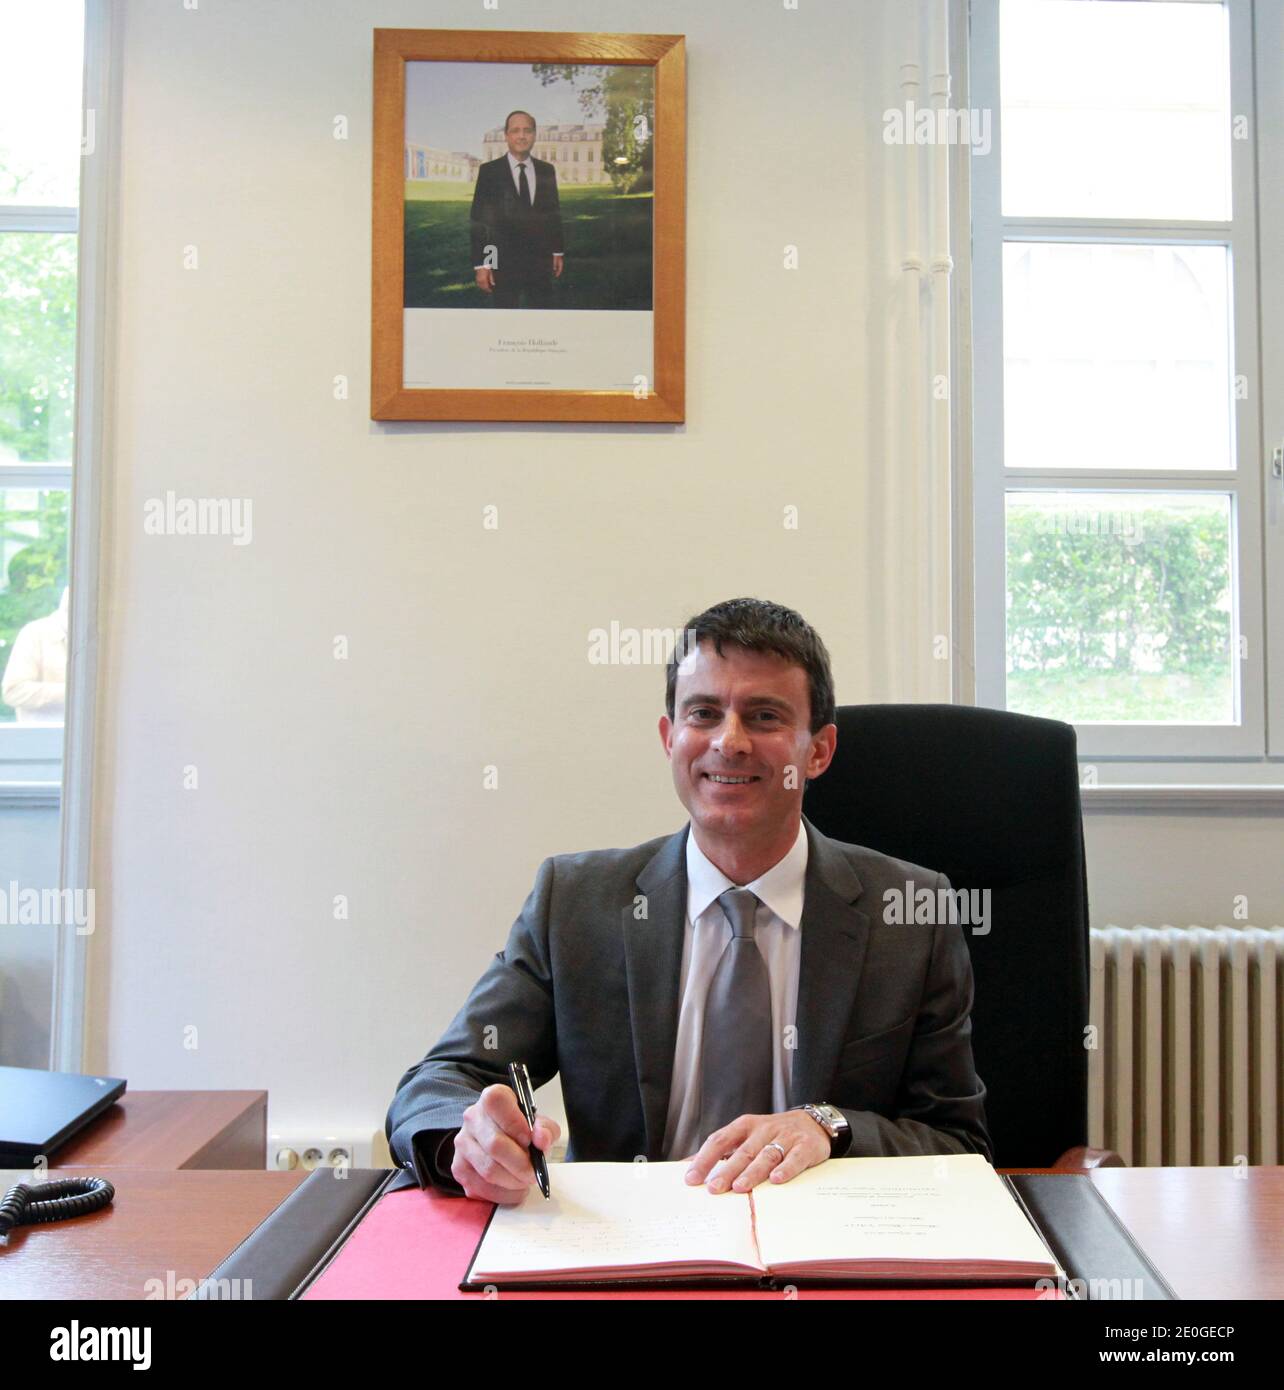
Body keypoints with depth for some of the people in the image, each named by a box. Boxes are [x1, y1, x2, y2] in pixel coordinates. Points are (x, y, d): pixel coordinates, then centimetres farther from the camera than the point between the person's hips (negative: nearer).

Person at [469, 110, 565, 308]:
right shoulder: (489, 171, -3)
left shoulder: (547, 170, 8)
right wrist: (481, 264, -10)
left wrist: (558, 251, 13)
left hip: (540, 260, 3)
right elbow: (479, 220, -5)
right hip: (504, 262, -3)